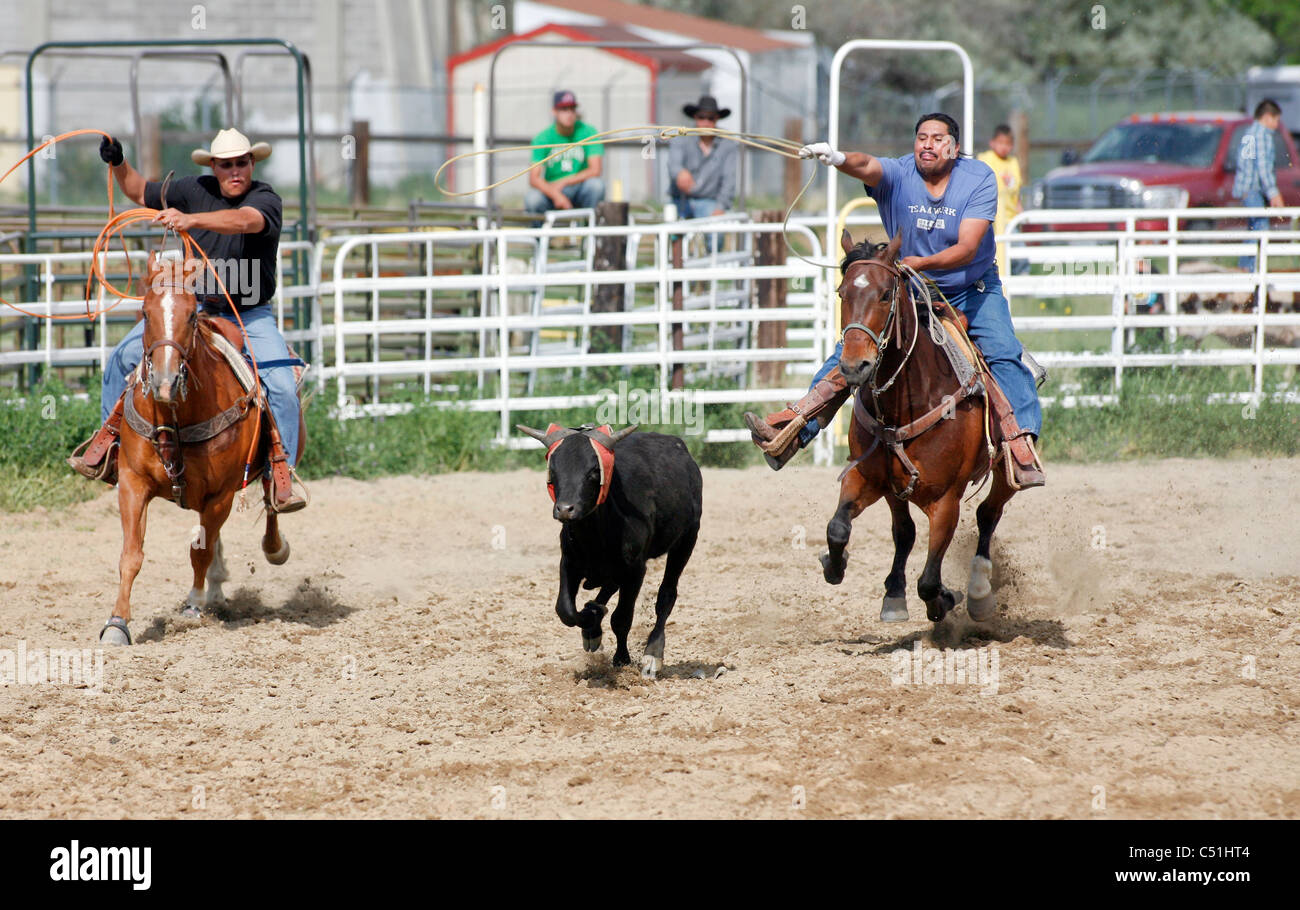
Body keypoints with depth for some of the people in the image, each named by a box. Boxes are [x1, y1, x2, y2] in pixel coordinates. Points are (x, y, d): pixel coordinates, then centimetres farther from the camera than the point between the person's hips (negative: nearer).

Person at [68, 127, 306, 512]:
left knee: (281, 385, -22)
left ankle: (281, 477, -13)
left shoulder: (265, 199, -13)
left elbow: (243, 220, -37)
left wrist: (190, 220, -50)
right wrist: (118, 165, -2)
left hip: (250, 314, -3)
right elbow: (141, 193, 16)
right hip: (192, 307, 4)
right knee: (125, 356, -9)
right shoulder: (196, 191, 1)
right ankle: (107, 443, 7)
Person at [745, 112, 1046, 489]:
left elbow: (967, 249, -22)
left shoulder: (979, 179, -13)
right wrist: (839, 159, -60)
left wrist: (922, 263, -40)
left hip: (973, 291, -1)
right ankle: (792, 429, -10)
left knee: (1003, 352, -23)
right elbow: (866, 165, -36)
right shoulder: (898, 174, -11)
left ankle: (1022, 446, -29)